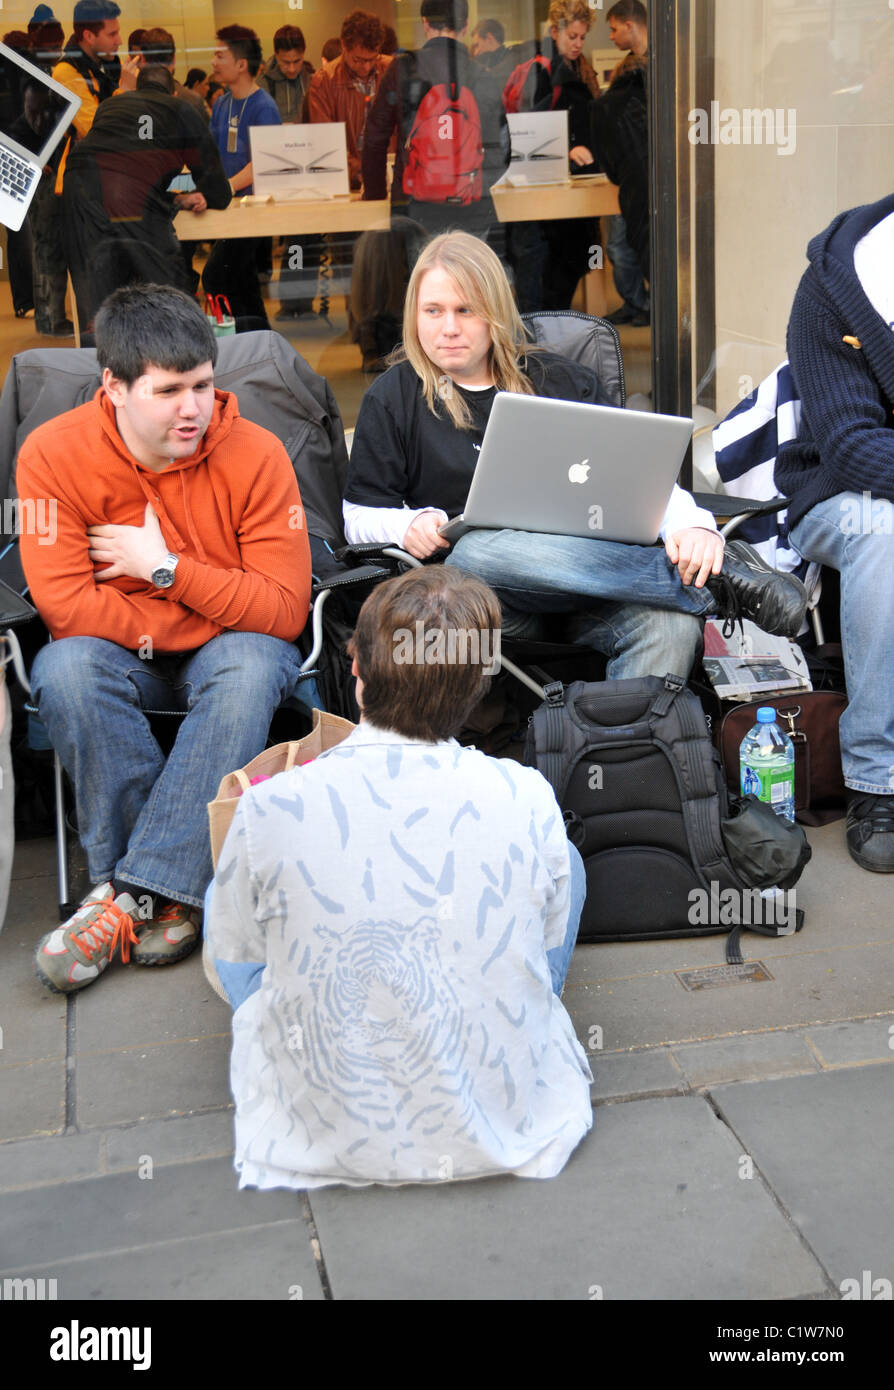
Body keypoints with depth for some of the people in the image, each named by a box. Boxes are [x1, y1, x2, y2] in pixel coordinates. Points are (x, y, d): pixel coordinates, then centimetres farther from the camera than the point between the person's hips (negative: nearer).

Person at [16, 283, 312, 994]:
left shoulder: (255, 454, -15)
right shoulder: (53, 454, -13)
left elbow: (283, 612, -17)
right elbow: (65, 604, -19)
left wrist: (164, 567, -20)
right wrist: (162, 632, -17)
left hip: (229, 648, 0)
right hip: (121, 654, 1)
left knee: (251, 665, -34)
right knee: (68, 668, -32)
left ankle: (134, 889, -30)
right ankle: (170, 895, -25)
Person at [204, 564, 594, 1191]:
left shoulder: (272, 808, -20)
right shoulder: (527, 800, -17)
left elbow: (233, 952, -1)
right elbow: (551, 942, 1)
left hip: (318, 1137, 0)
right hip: (504, 1127, 1)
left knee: (222, 892, 22)